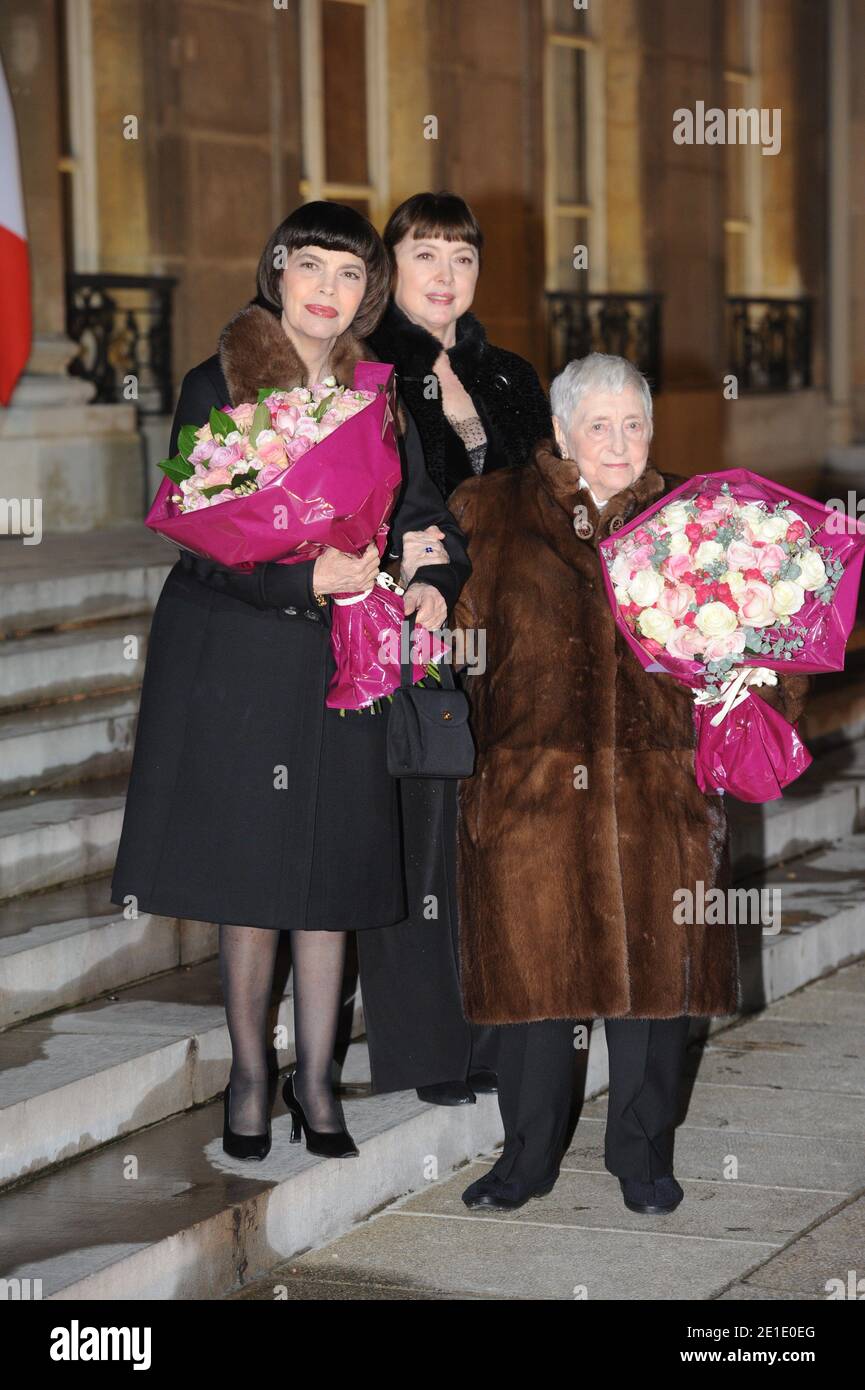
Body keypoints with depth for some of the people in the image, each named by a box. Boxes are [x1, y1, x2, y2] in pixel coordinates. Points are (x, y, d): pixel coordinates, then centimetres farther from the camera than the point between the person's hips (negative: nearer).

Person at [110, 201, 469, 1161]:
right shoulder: (217, 388, -4)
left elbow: (423, 513, 6)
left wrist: (433, 583, -16)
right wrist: (307, 577, -25)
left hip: (341, 659, 3)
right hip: (232, 658, -3)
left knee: (329, 877, 6)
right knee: (247, 871, 4)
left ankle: (315, 1076, 19)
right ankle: (249, 1073, 20)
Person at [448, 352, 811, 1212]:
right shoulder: (492, 516, 7)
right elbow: (454, 636, 7)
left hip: (655, 793, 1)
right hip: (529, 785, -1)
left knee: (652, 971, 5)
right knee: (532, 969, 5)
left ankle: (641, 1155, 22)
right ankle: (527, 1156, 21)